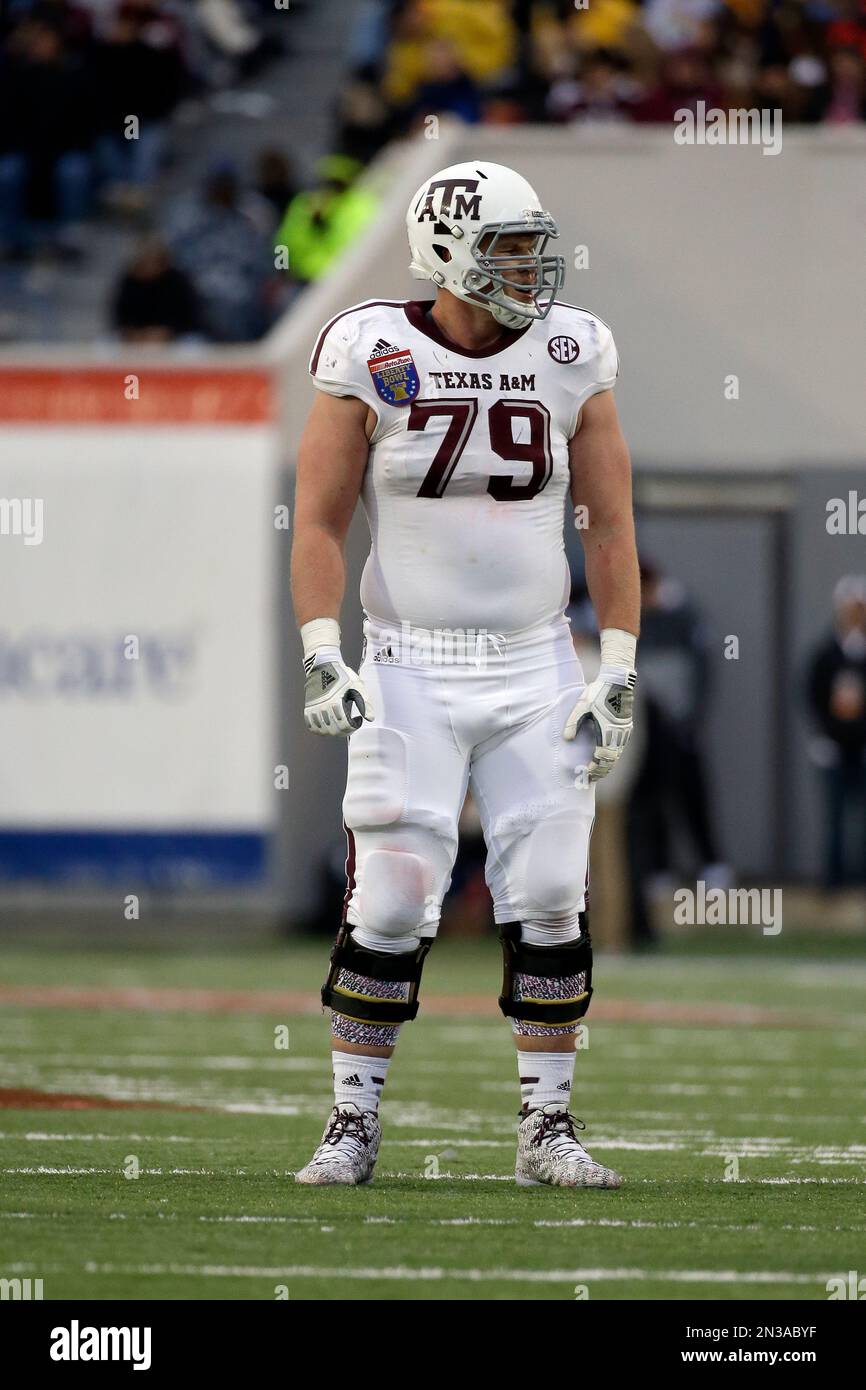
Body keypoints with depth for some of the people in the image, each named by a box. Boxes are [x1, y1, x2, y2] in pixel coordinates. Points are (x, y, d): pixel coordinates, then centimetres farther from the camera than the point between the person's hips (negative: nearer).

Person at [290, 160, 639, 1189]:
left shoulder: (572, 357, 3)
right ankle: (352, 1127, 5)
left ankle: (548, 1132, 7)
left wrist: (618, 677, 0)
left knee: (549, 903, -2)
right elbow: (319, 522, -3)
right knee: (390, 907, -6)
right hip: (412, 671, -2)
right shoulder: (373, 356, -5)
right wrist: (322, 659, -13)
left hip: (537, 671, 2)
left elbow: (609, 527, 6)